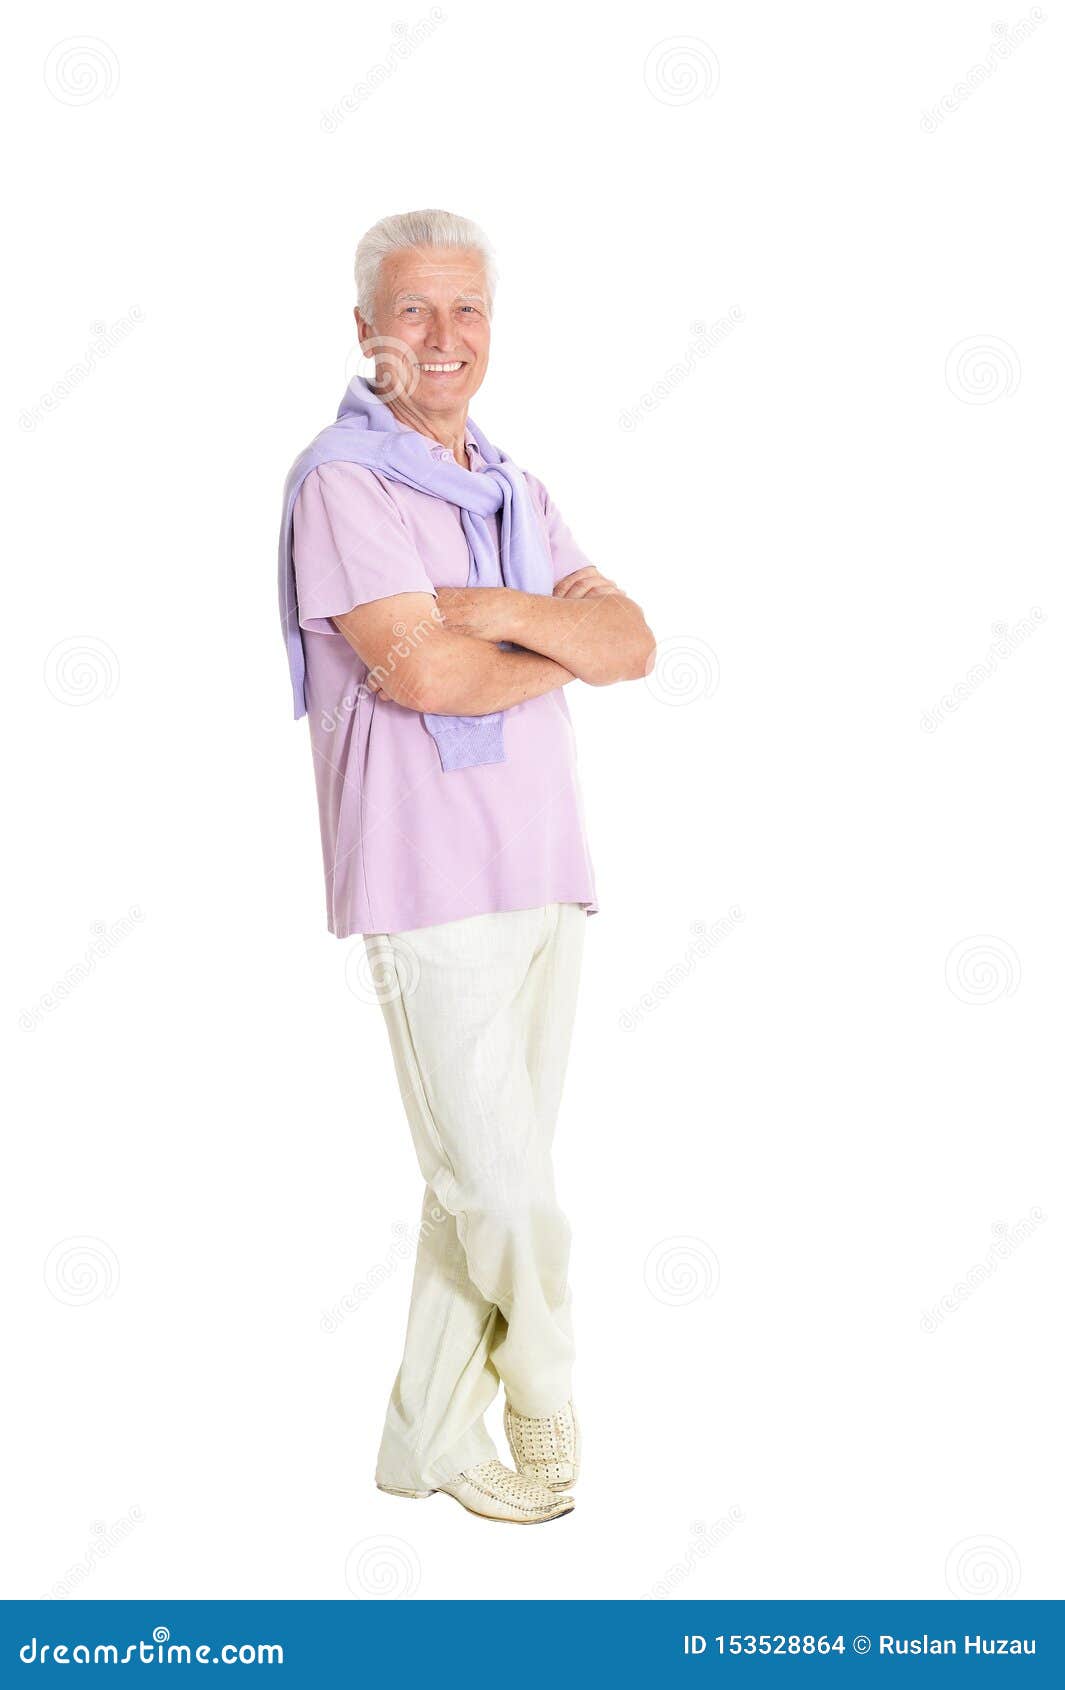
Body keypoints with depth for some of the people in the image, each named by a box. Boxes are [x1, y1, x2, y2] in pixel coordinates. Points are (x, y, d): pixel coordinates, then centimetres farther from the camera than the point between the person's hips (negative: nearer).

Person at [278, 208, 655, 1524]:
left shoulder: (516, 494, 16)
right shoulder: (342, 479, -5)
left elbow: (633, 644, 5)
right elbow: (417, 671, -17)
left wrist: (503, 613, -12)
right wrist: (564, 651, -1)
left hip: (545, 872, 7)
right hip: (430, 881, -7)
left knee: (483, 1178, 11)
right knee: (498, 1180, -2)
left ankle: (429, 1442, 23)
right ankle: (551, 1415, 21)